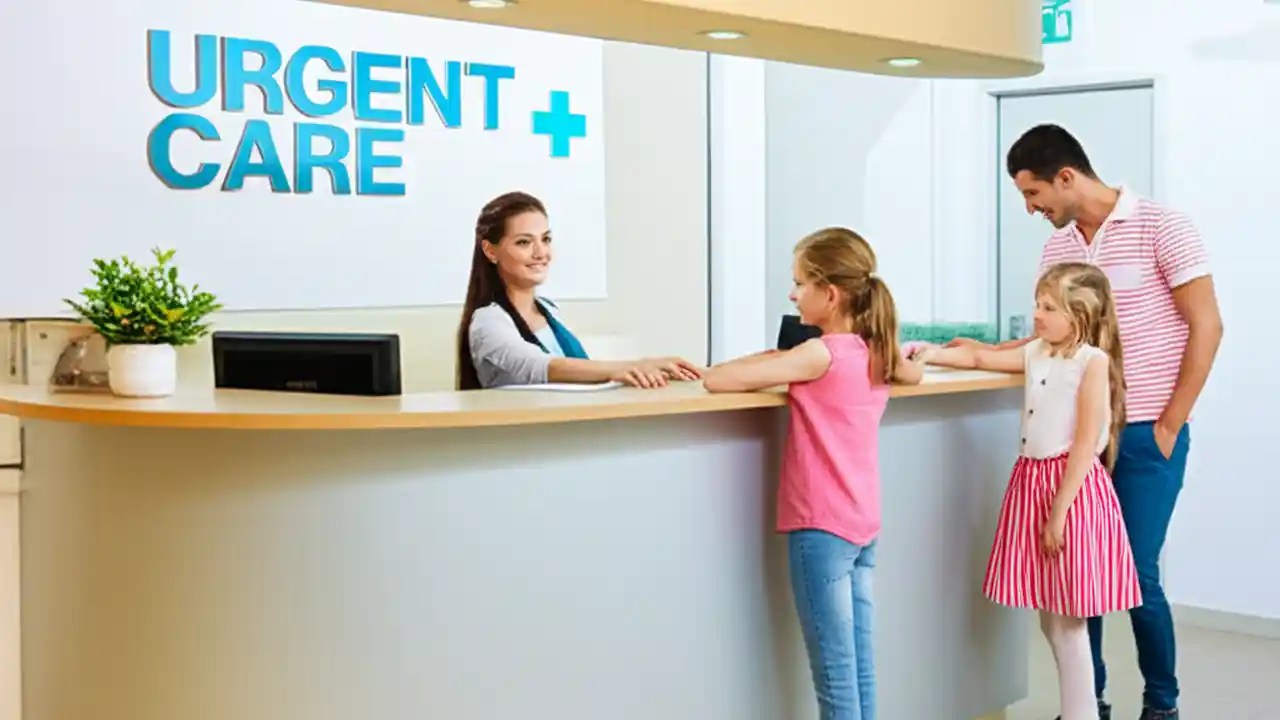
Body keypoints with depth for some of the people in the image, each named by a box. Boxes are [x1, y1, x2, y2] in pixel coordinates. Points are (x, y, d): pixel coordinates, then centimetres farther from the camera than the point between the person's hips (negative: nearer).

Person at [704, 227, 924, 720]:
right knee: (858, 664, 12)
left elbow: (716, 380, -20)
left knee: (834, 672, -2)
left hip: (821, 525, -7)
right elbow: (914, 373, 31)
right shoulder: (874, 352, 4)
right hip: (862, 523, 7)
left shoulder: (822, 354, -16)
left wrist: (769, 362, 0)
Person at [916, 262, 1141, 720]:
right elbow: (979, 359, 20)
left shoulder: (1093, 361, -11)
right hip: (1031, 481, 7)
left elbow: (1086, 445, -15)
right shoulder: (1036, 354, 10)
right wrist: (933, 353, 1)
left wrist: (1059, 511, -17)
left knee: (1068, 623, -1)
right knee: (1049, 620, 13)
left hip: (1073, 487, -7)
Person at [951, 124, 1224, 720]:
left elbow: (1206, 328, -9)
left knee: (1135, 572, -4)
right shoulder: (1056, 248, 10)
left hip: (1145, 436, -5)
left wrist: (1169, 426, -10)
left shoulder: (1161, 228, -8)